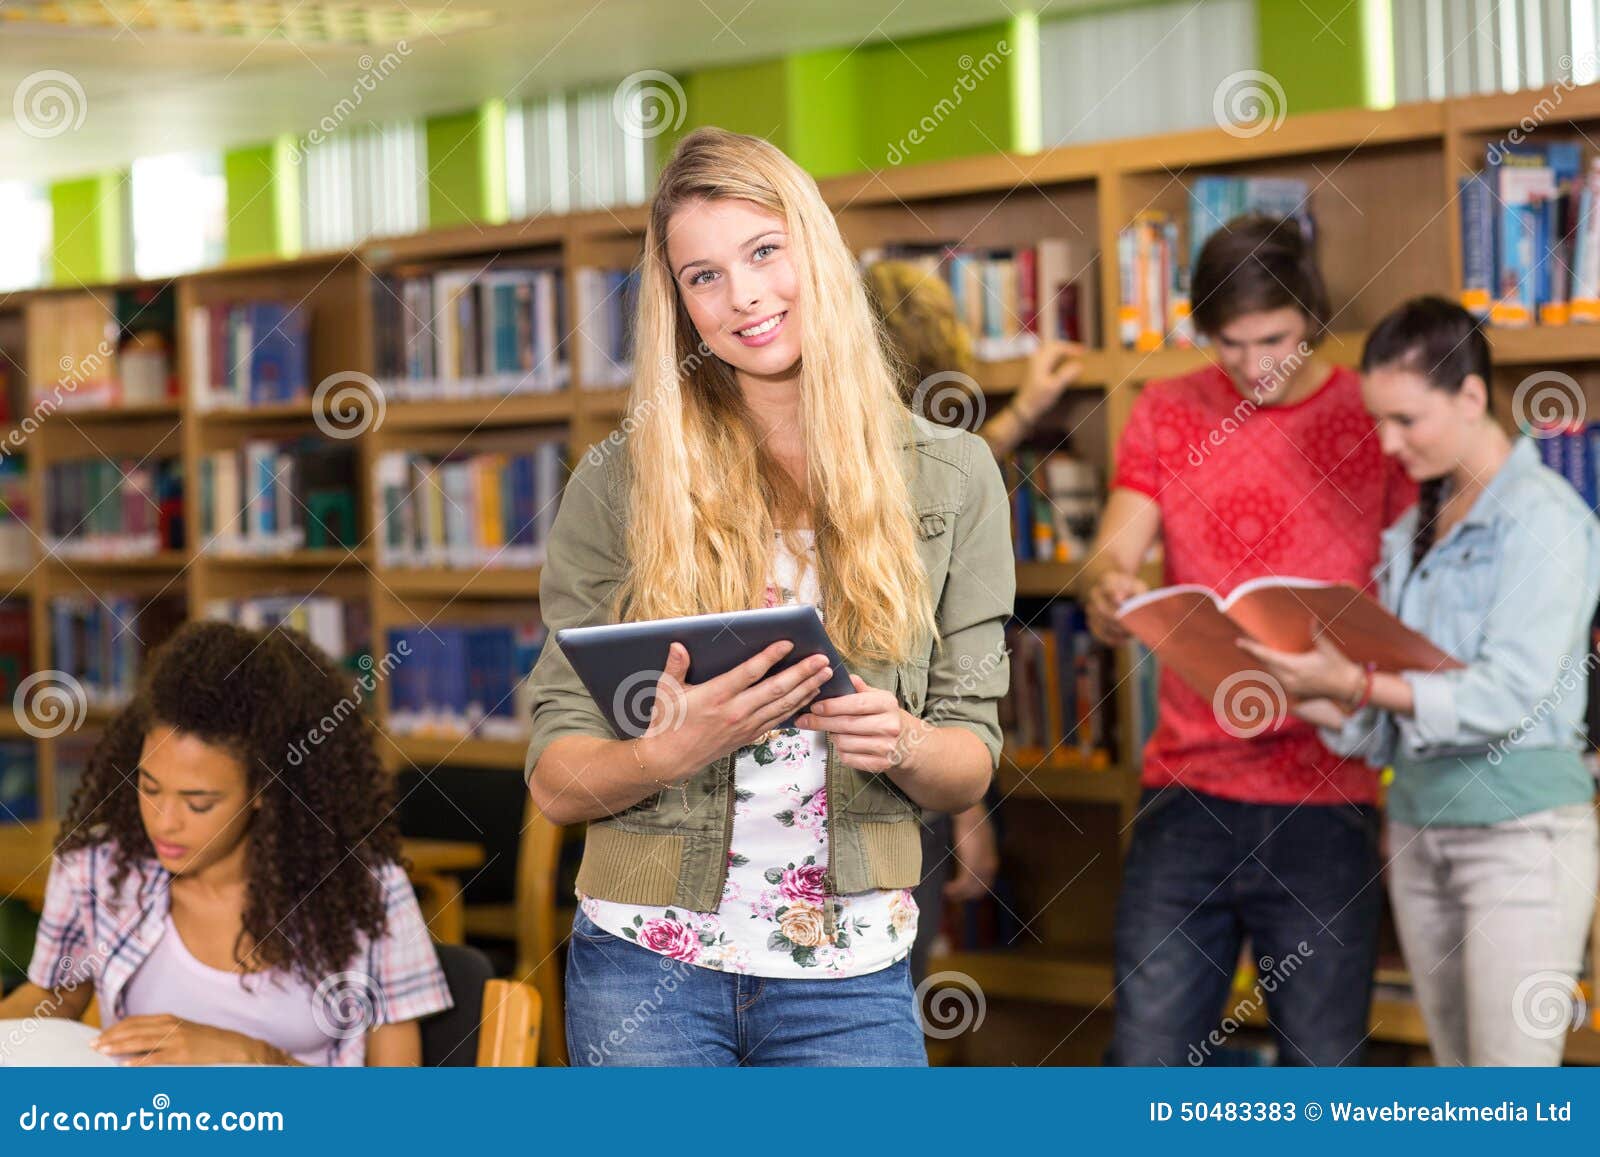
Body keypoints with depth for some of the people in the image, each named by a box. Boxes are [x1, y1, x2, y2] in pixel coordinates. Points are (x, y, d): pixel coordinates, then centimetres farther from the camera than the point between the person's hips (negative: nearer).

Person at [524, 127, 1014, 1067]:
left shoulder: (949, 478, 4)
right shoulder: (621, 483, 0)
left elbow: (972, 764, 7)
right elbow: (556, 780, 0)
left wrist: (904, 745, -15)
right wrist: (670, 750, -20)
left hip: (849, 977, 1)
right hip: (649, 966, 0)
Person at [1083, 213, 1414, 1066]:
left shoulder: (1376, 420, 0)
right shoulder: (1167, 414, 8)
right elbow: (1113, 554, 1)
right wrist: (1107, 583, -23)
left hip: (1325, 802, -2)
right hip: (1186, 794, 2)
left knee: (1324, 1058, 3)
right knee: (1147, 1053, 2)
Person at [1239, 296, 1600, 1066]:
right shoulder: (1412, 533, 14)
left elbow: (1506, 697, -17)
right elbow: (1391, 728, 13)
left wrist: (1355, 683, -20)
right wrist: (1318, 707, -6)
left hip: (1520, 832, -7)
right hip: (1419, 827, 7)